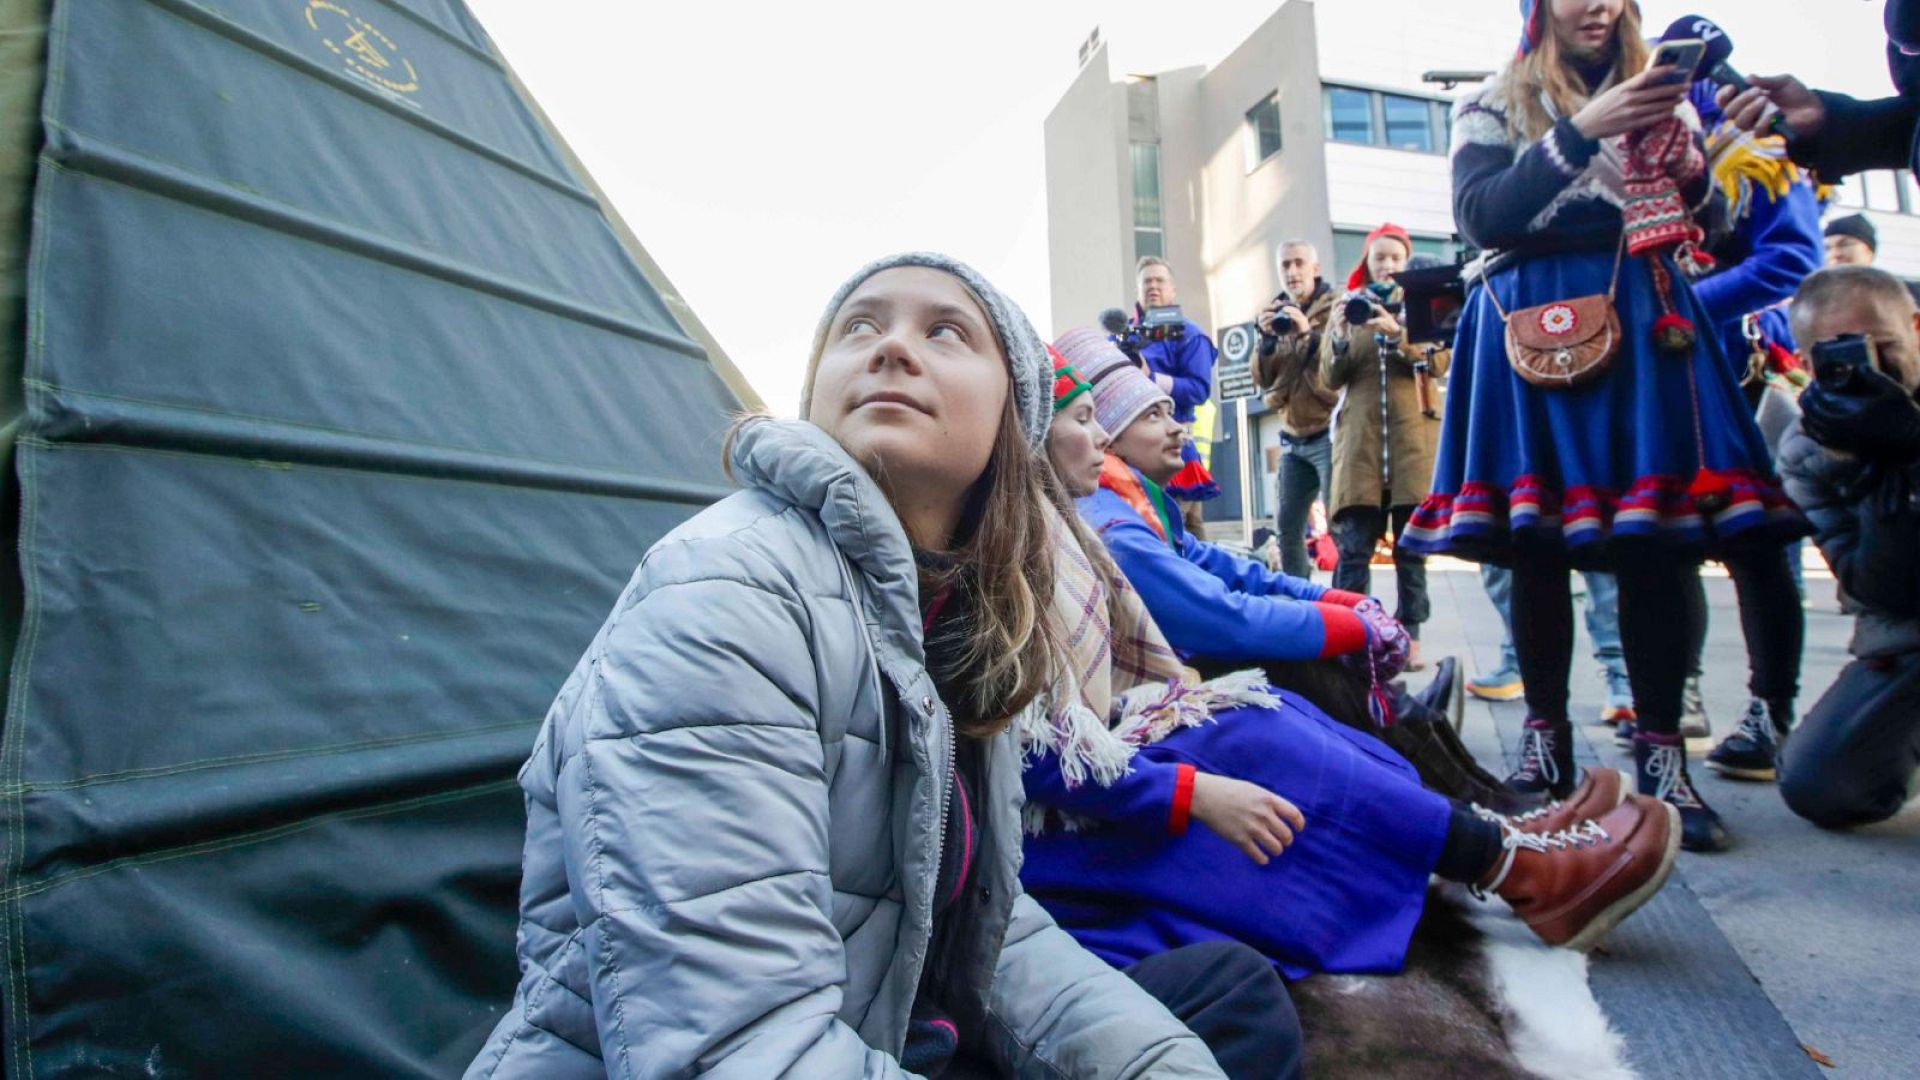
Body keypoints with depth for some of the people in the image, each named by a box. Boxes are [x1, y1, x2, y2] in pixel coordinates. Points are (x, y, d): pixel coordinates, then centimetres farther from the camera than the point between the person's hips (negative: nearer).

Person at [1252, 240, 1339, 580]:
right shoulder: (1276, 313, 14)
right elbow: (1262, 380, 8)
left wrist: (1309, 333, -20)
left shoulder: (1335, 308, 0)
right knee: (1287, 526, 6)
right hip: (1293, 438, 5)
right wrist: (1267, 339, -8)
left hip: (1328, 432, -5)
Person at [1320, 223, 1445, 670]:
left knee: (1411, 545, 0)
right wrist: (1339, 337, -12)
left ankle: (1410, 637, 7)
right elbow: (1330, 378, 6)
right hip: (1359, 435, 0)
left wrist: (1397, 333, -19)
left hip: (1413, 435, 0)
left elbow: (1440, 361, -3)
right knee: (1354, 544, -7)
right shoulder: (1346, 307, 14)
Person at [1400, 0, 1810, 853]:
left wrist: (1684, 158, -5)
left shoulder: (1656, 95, 20)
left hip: (1644, 325, 3)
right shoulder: (1494, 107, 11)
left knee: (1656, 542, -5)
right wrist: (1580, 134, -16)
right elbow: (1479, 214, -8)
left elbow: (1709, 224, 15)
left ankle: (1661, 753, 1)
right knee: (1536, 541, -2)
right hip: (1536, 331, -2)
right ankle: (1546, 737, 10)